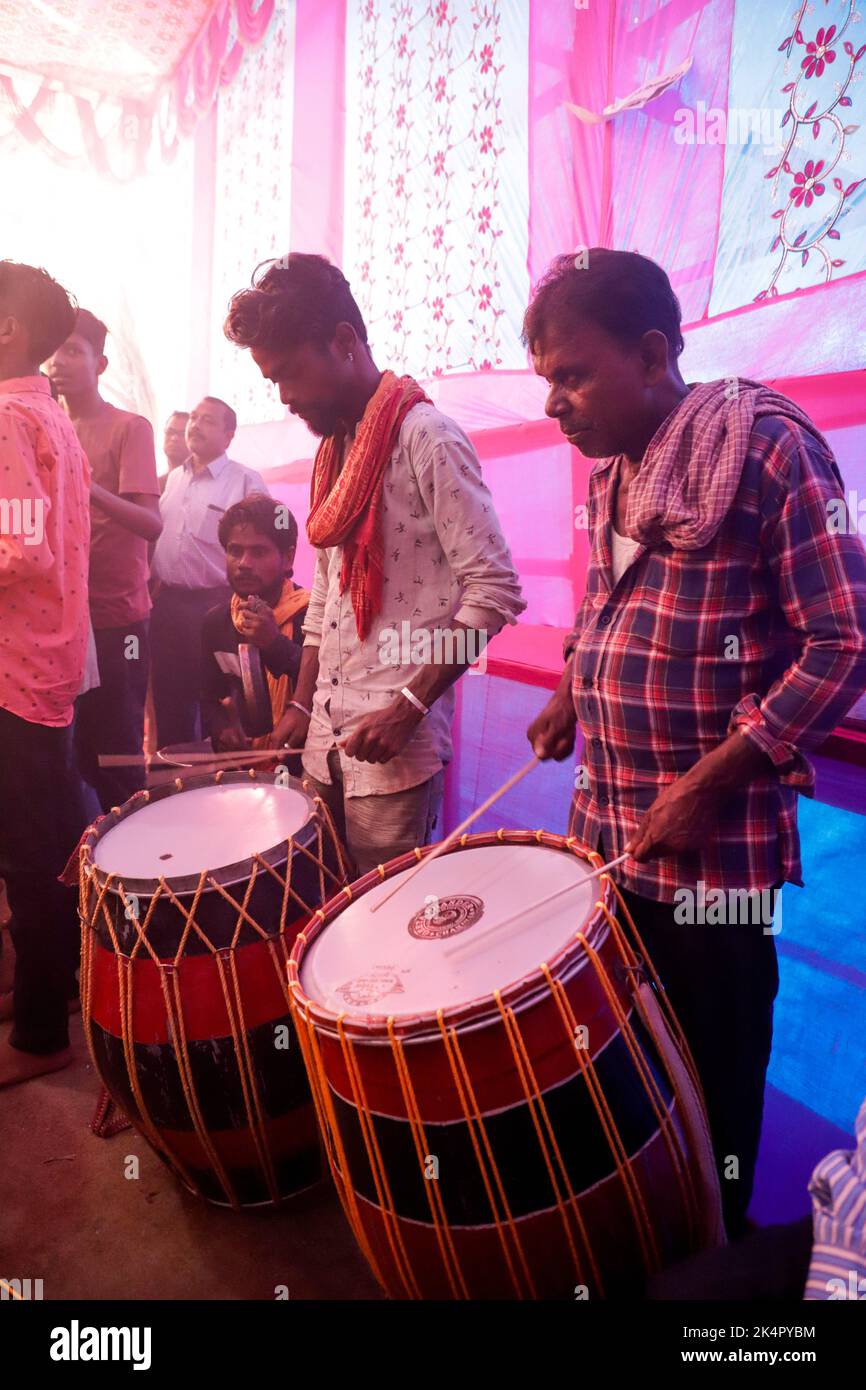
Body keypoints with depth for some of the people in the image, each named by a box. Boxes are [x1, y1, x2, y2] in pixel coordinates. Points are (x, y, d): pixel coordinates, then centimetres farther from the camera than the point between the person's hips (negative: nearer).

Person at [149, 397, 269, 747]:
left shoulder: (246, 482, -6)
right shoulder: (173, 479, 15)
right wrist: (156, 585, 15)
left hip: (217, 604, -6)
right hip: (168, 603, 6)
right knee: (170, 703, 13)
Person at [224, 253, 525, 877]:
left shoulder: (426, 438, -11)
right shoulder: (334, 447, 15)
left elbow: (495, 589, -16)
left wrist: (408, 708, -19)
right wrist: (303, 702, 15)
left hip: (395, 750, -7)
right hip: (326, 742, 7)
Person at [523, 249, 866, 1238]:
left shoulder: (766, 446, -14)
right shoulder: (609, 473, 8)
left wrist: (710, 781, -20)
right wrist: (572, 697, 5)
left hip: (714, 848, -7)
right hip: (605, 831, 7)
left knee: (709, 1079, 12)